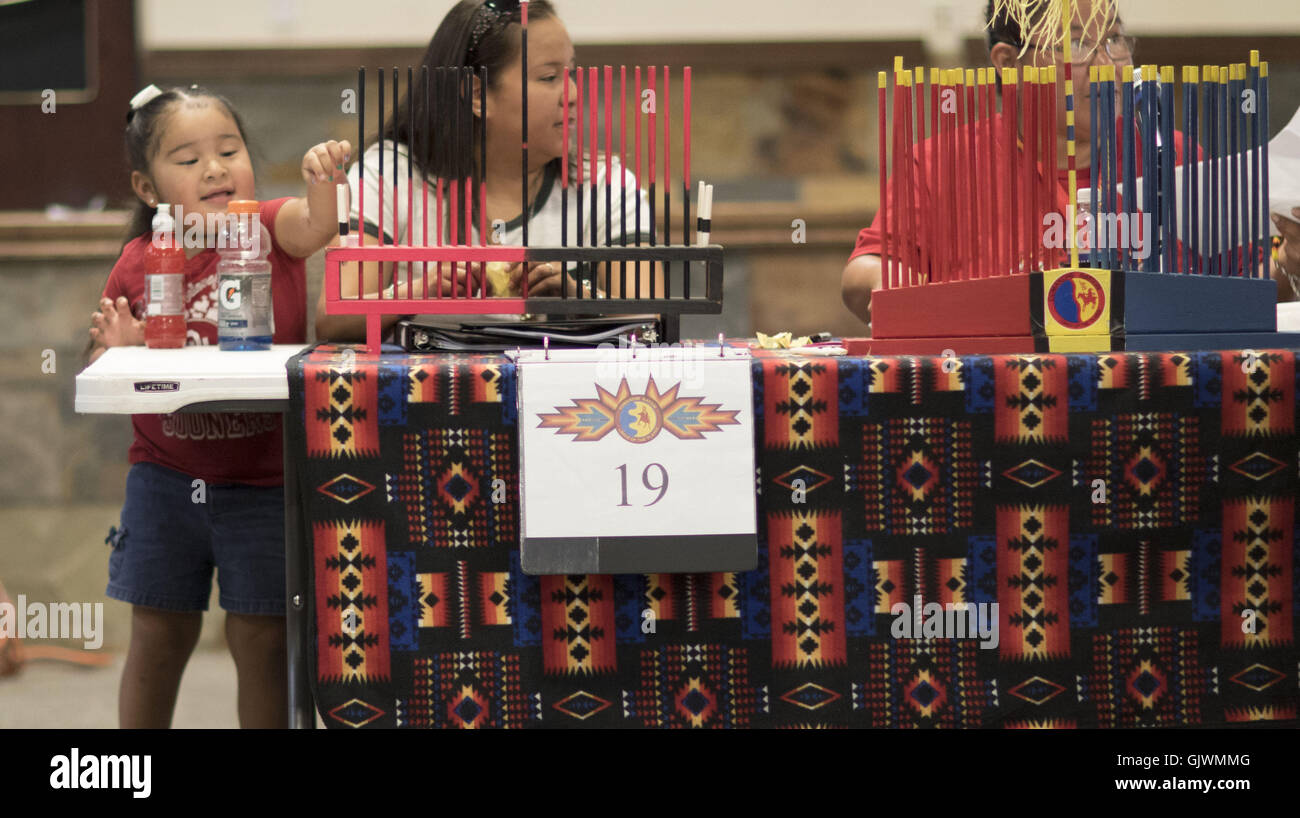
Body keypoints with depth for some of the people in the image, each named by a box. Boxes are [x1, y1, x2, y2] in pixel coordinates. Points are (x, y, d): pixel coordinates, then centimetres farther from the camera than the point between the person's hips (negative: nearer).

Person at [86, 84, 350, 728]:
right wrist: (119, 350, -16)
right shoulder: (138, 266, -1)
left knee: (261, 641, 2)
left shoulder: (271, 228, -5)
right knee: (158, 637, 10)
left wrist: (325, 180, -49)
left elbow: (317, 223, -29)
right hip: (166, 476, 2)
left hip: (264, 481, -2)